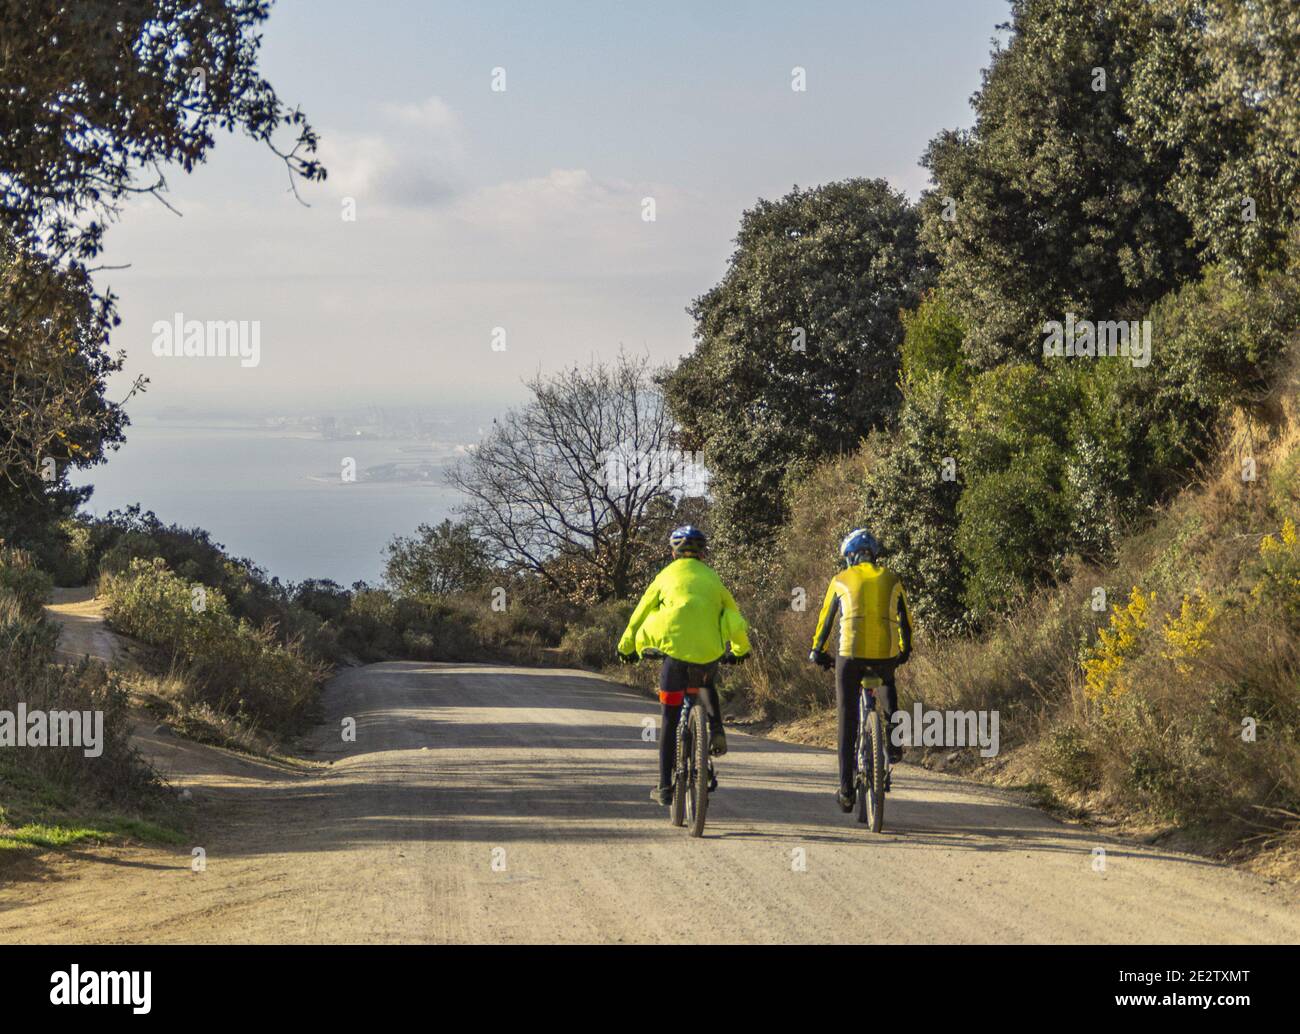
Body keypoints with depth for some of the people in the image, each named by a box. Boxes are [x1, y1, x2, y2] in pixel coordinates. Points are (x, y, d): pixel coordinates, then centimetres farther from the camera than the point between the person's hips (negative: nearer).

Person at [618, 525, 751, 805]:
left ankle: (665, 787, 7)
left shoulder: (666, 576, 14)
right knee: (709, 686, 37)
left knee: (669, 719, 8)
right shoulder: (712, 578, 19)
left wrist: (626, 647, 36)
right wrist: (739, 650, 45)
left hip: (675, 649, -2)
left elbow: (640, 614, 20)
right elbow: (734, 615, 27)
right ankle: (716, 732, 12)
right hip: (710, 653, 2)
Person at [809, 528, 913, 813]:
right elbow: (905, 621, 20)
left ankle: (847, 789, 4)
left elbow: (825, 619, 16)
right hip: (886, 654, 2)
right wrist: (904, 651, 35)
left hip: (851, 654, -2)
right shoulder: (892, 579, 14)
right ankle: (894, 742, 22)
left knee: (848, 720, 7)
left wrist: (817, 651, 30)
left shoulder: (841, 580, 11)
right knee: (888, 684, 38)